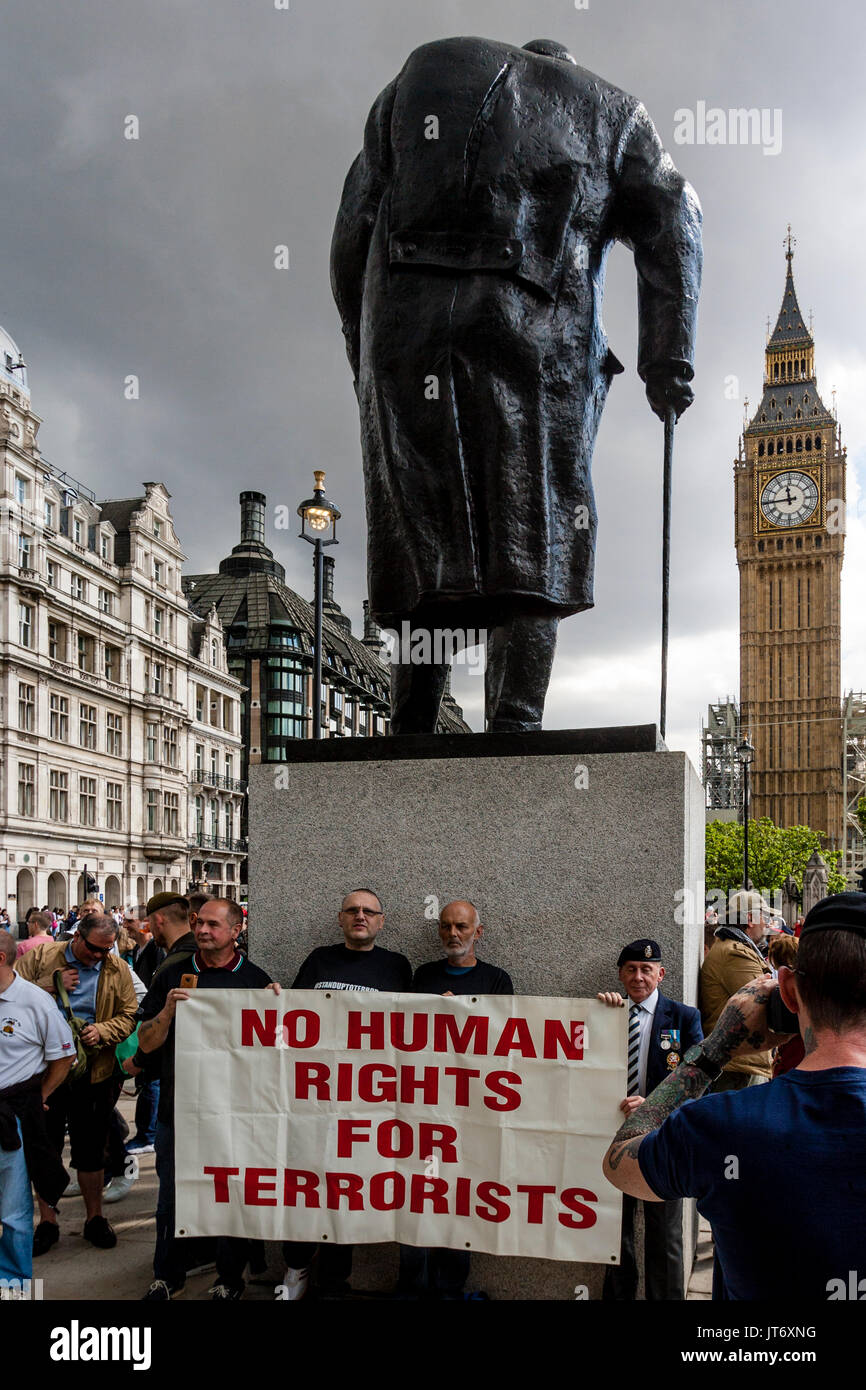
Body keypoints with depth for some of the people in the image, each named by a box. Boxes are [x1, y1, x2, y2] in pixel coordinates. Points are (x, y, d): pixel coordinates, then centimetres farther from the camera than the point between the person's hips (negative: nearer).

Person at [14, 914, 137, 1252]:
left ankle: (95, 1218, 25)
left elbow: (128, 1015, 4)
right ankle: (47, 1222, 22)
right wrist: (51, 984, -16)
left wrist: (103, 1030, -15)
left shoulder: (118, 970, 2)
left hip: (93, 1071, 1)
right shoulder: (40, 957, -2)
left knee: (90, 1148, 10)